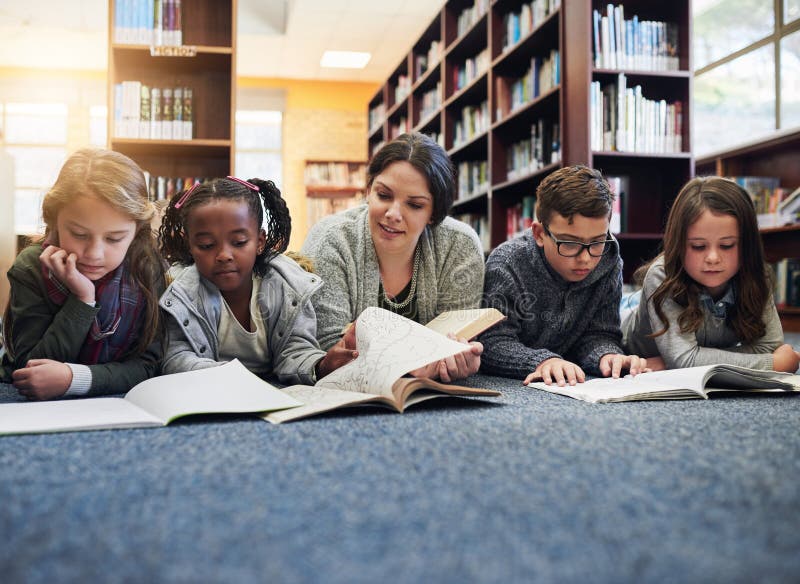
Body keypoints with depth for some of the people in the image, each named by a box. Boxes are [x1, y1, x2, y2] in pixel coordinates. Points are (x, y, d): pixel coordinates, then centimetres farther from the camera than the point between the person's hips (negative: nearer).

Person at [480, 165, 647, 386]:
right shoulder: (507, 265, -18)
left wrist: (607, 355, -26)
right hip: (512, 389, -3)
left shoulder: (608, 265, -5)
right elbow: (494, 344, -21)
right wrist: (542, 361, -39)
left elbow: (598, 334, -3)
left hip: (573, 384, 3)